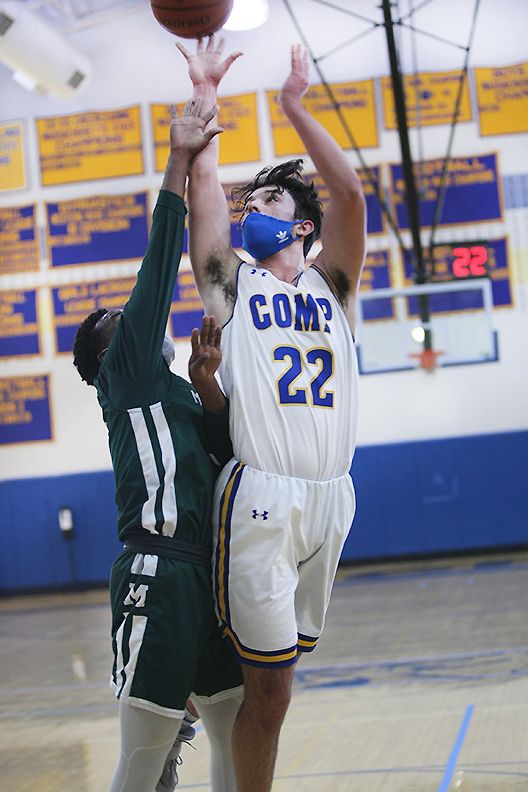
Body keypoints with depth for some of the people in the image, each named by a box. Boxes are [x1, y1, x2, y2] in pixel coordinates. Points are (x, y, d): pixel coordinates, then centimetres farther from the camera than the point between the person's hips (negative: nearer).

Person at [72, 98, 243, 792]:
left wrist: (207, 384, 4)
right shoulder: (123, 372, 4)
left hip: (212, 571, 8)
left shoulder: (179, 392, 26)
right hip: (159, 571, -8)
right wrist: (178, 161, -7)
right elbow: (158, 269, -4)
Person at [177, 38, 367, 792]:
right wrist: (205, 96, 8)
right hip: (261, 495, -3)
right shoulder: (233, 284, 11)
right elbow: (202, 188, 3)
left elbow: (348, 191, 1)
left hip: (329, 495, 3)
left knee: (276, 671, 11)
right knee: (268, 684, -4)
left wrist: (294, 105, 4)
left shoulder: (331, 284, 15)